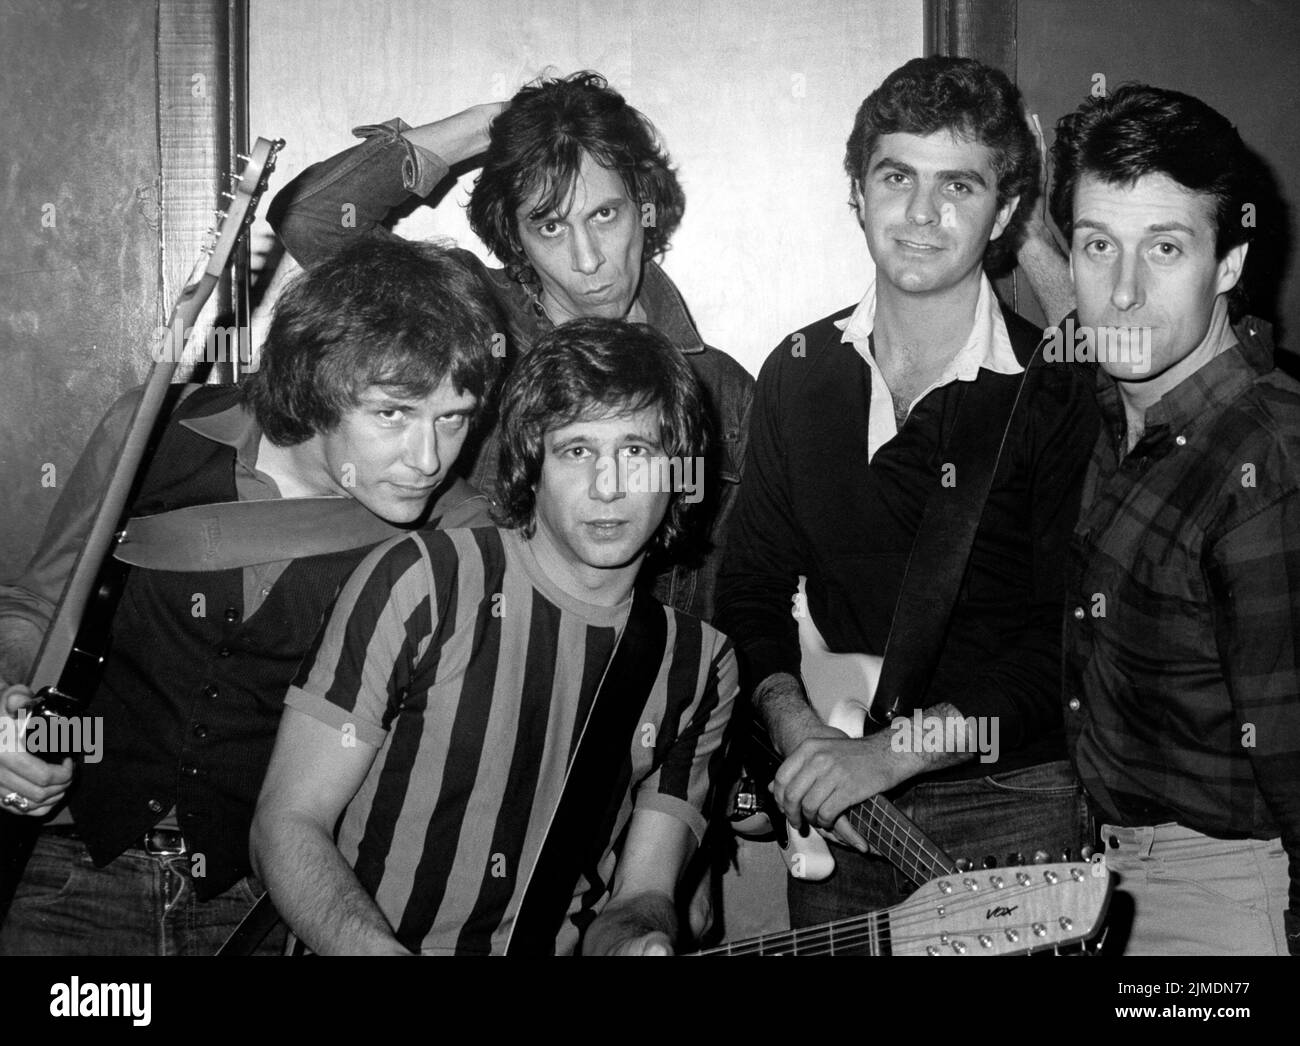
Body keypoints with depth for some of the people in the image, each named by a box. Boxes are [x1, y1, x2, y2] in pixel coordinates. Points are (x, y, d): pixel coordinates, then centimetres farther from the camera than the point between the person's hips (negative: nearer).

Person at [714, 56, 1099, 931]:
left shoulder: (1058, 391, -11)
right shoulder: (798, 373, 3)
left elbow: (1066, 644, -16)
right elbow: (752, 586, 7)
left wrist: (894, 750, -22)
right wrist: (793, 721, -9)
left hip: (1011, 813, -4)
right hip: (834, 818, 4)